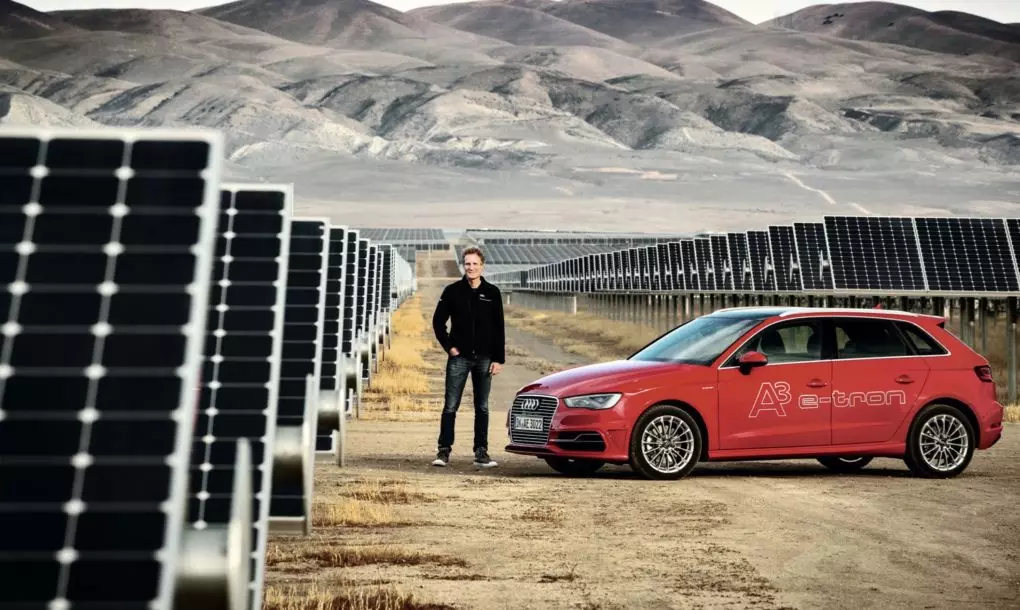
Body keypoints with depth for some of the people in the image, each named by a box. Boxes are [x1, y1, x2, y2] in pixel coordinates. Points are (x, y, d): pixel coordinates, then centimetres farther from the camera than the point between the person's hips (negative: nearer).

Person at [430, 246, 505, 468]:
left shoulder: (492, 293, 3)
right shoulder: (452, 291, 0)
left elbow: (499, 329, 4)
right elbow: (438, 321, 6)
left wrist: (499, 359, -2)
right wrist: (449, 346, -3)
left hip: (484, 358, 1)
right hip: (459, 358, -1)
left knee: (482, 408, 7)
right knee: (450, 406, -2)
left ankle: (481, 452, 13)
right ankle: (444, 450, 5)